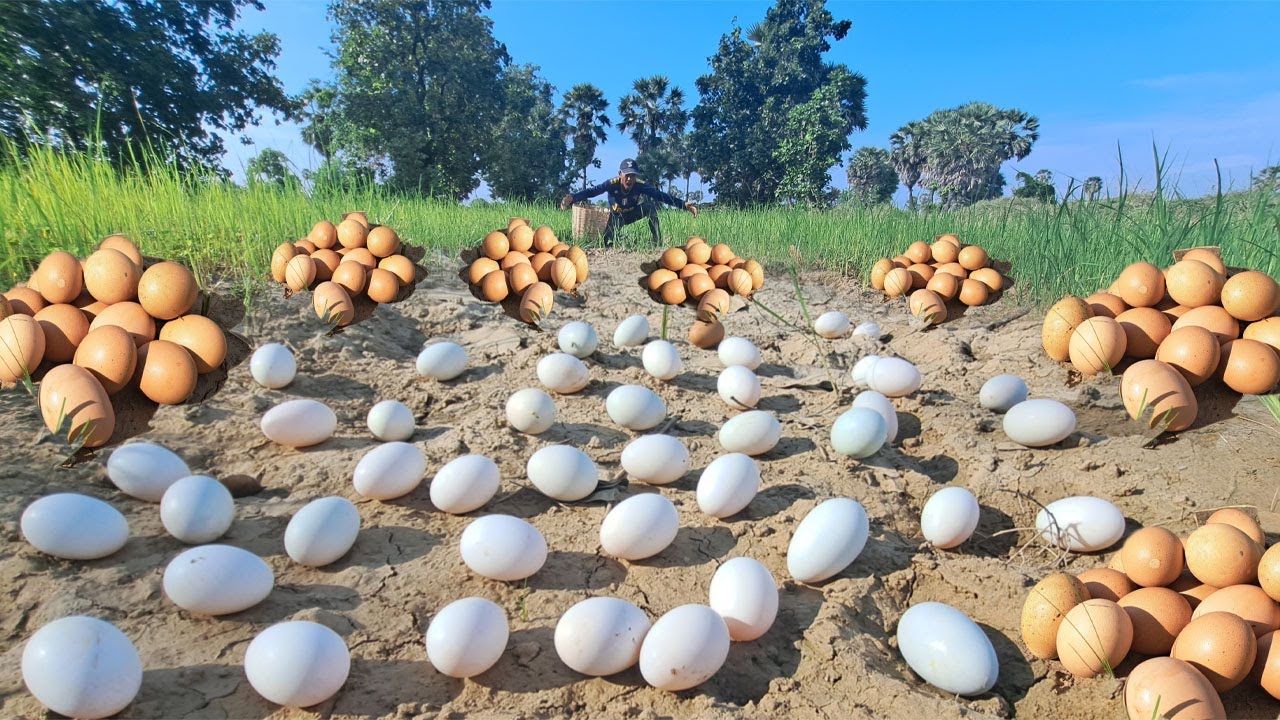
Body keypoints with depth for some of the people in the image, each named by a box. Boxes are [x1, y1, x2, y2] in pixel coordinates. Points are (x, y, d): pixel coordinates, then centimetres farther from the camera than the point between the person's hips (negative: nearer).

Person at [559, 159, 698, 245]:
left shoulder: (641, 186, -30)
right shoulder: (612, 184, -34)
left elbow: (662, 196, -33)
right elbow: (591, 191, -43)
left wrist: (684, 204, -46)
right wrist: (572, 197, -63)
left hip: (632, 214, 0)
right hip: (617, 216, 0)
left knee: (650, 207, -30)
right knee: (607, 241, -21)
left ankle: (658, 244, -26)